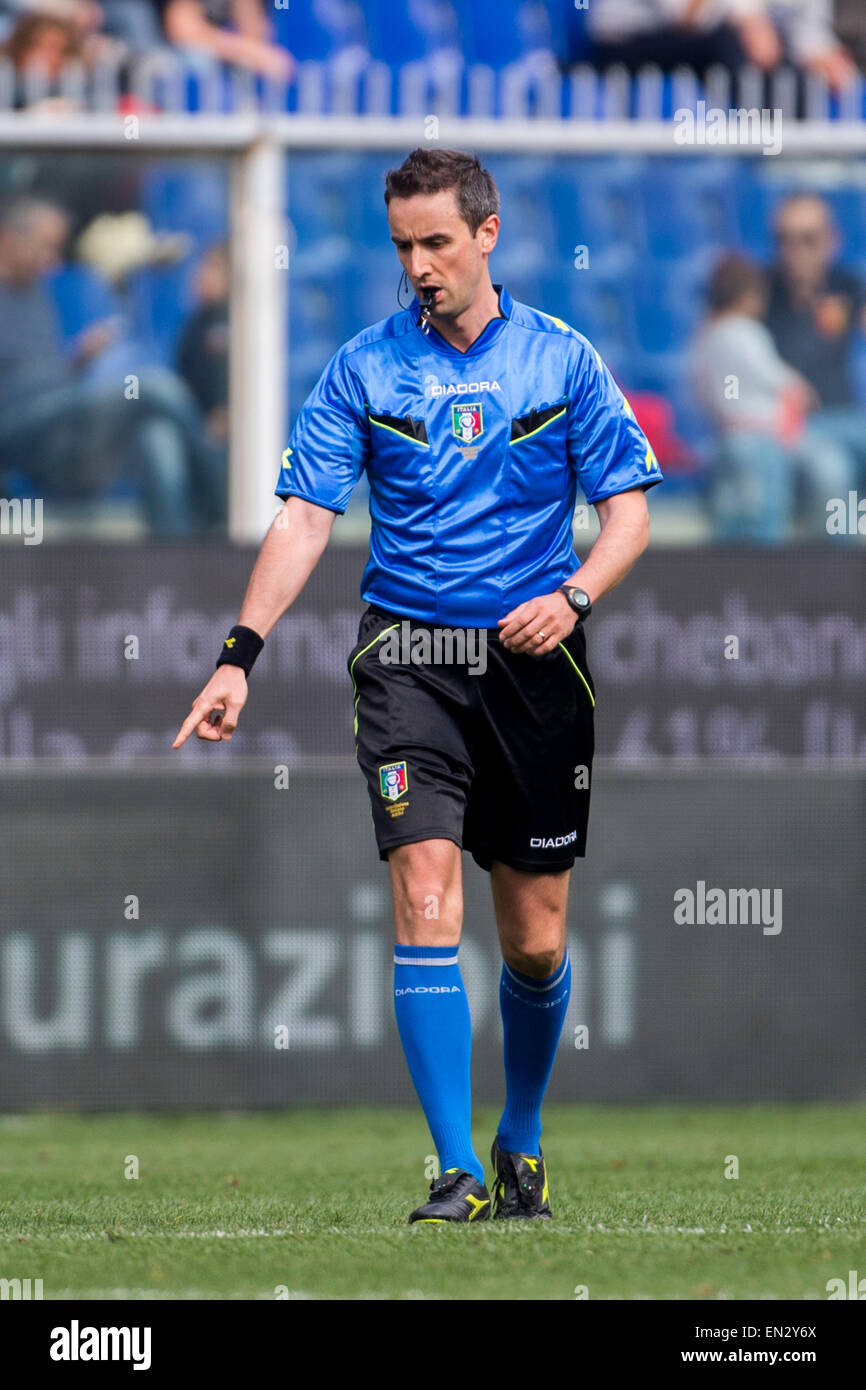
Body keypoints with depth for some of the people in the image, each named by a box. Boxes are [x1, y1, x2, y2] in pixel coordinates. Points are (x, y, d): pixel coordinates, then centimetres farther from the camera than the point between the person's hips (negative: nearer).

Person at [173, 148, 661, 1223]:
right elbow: (305, 518, -2)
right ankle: (457, 1173, -16)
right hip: (408, 653, -1)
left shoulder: (562, 360, 4)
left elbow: (629, 506, 5)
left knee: (535, 938, 5)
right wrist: (241, 653, -14)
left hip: (533, 659, 1)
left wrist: (575, 595, -15)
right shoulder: (364, 367, 3)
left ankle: (522, 1140, 30)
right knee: (425, 898, -16)